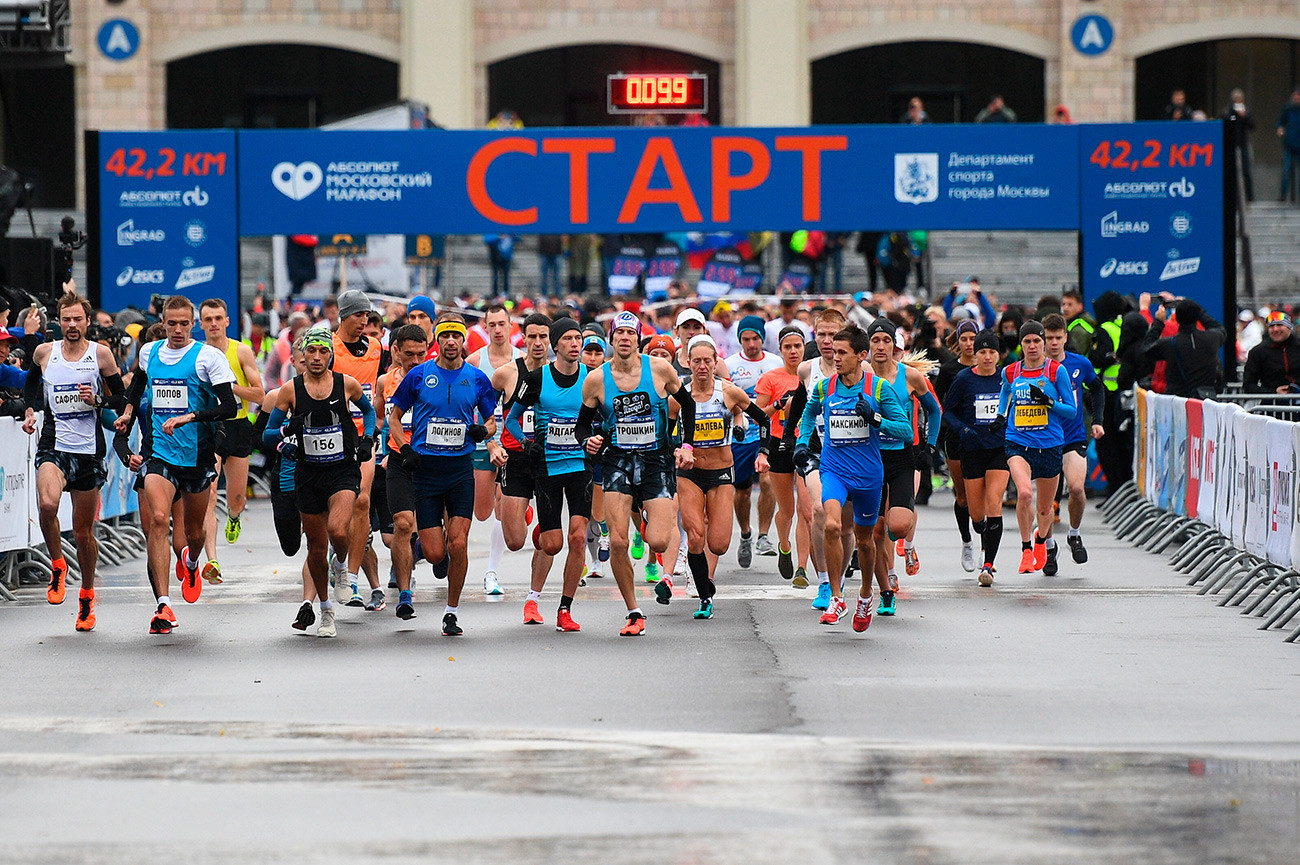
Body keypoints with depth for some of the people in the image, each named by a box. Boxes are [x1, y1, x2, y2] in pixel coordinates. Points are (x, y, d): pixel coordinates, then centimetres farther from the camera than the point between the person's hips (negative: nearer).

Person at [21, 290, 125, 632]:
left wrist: (97, 400, -15)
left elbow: (121, 400, 4)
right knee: (47, 504, -30)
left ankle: (87, 594, 29)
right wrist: (30, 411, 10)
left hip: (89, 450, 0)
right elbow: (30, 382, 25)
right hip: (53, 446, 0)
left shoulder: (100, 354, 0)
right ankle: (57, 566, -5)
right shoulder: (44, 352, 4)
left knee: (83, 532, 7)